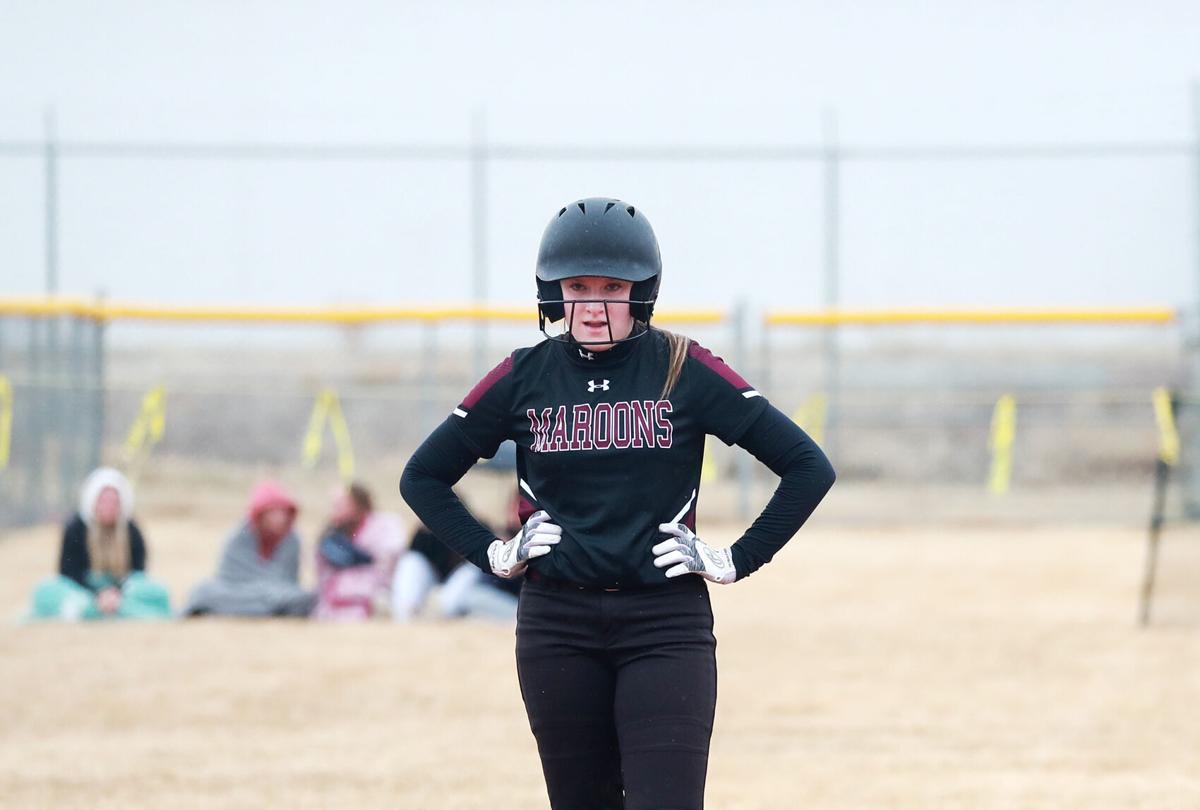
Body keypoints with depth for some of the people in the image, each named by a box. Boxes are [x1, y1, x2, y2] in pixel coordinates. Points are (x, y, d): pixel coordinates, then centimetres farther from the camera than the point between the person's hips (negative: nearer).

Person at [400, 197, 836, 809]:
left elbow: (809, 467, -3)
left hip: (666, 621, -3)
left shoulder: (685, 371, -3)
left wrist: (737, 562, -5)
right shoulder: (524, 379, 3)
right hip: (556, 624, 3)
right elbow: (423, 476, 15)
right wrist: (492, 553, 4)